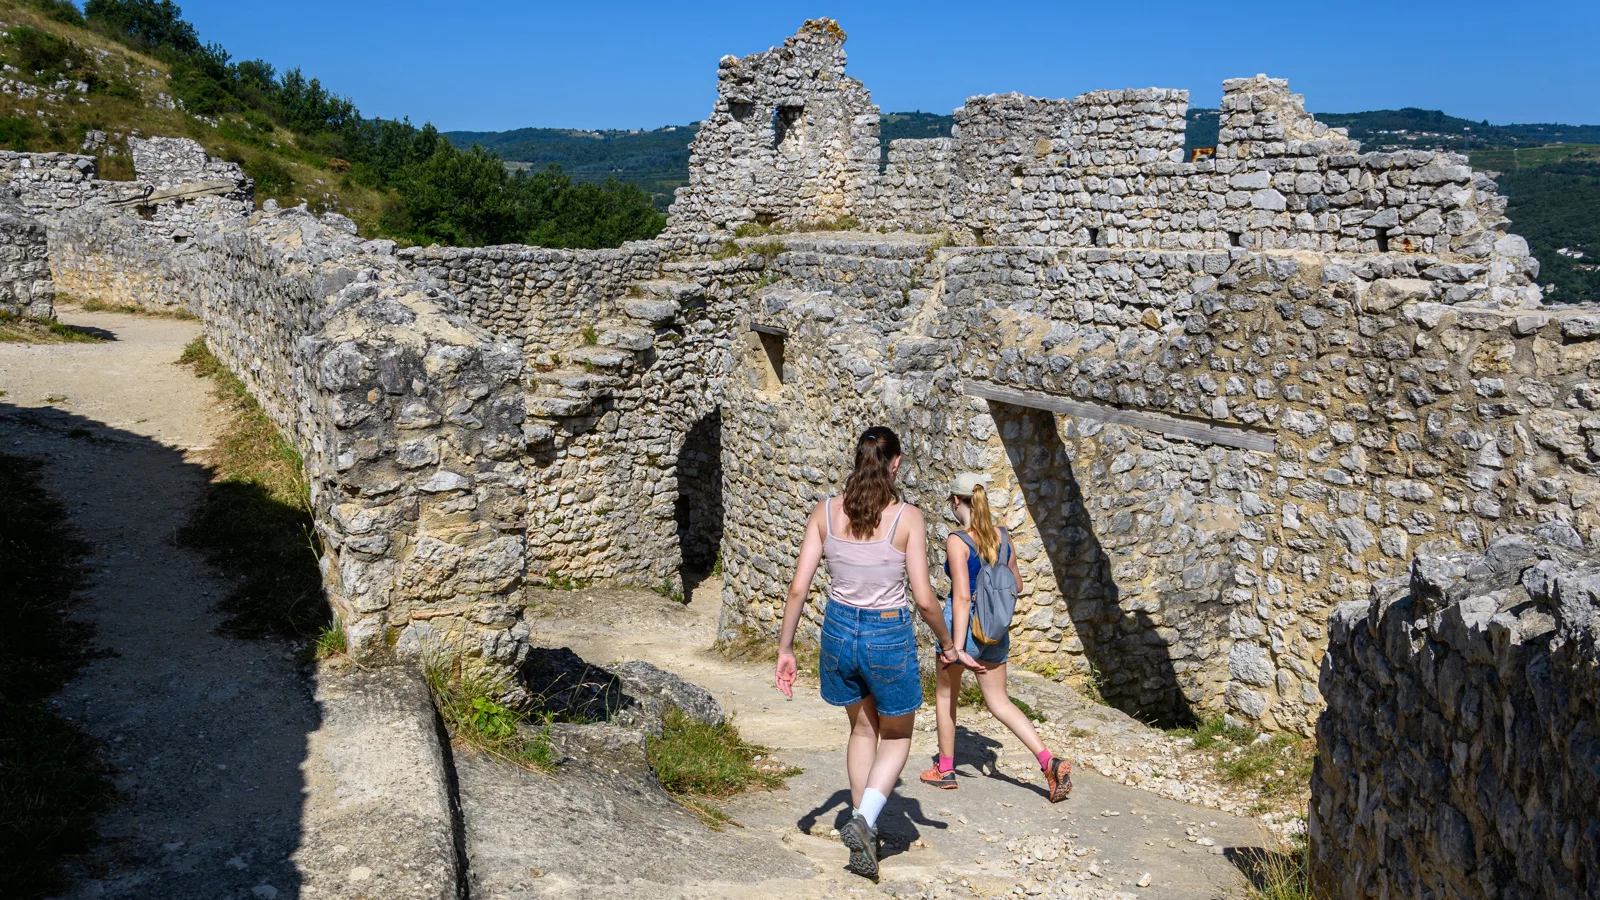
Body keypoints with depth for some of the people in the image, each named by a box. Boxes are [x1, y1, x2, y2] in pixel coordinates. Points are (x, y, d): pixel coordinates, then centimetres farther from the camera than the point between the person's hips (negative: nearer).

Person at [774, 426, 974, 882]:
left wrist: (786, 648, 4)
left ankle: (864, 836, 29)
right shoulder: (908, 517, -14)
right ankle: (863, 819, -4)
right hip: (888, 637, -3)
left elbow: (798, 587, -5)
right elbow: (924, 600, -14)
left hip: (839, 630, 4)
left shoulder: (826, 512, -5)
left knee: (863, 728, 26)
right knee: (896, 737, 19)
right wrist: (947, 644, 3)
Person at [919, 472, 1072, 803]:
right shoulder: (1004, 537, 1)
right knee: (999, 702, 14)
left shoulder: (957, 541, -17)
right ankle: (1050, 761, -1)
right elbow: (1016, 583, 13)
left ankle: (945, 770, 28)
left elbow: (962, 597, -23)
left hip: (964, 625, -5)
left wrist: (957, 648, -22)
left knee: (945, 695, 17)